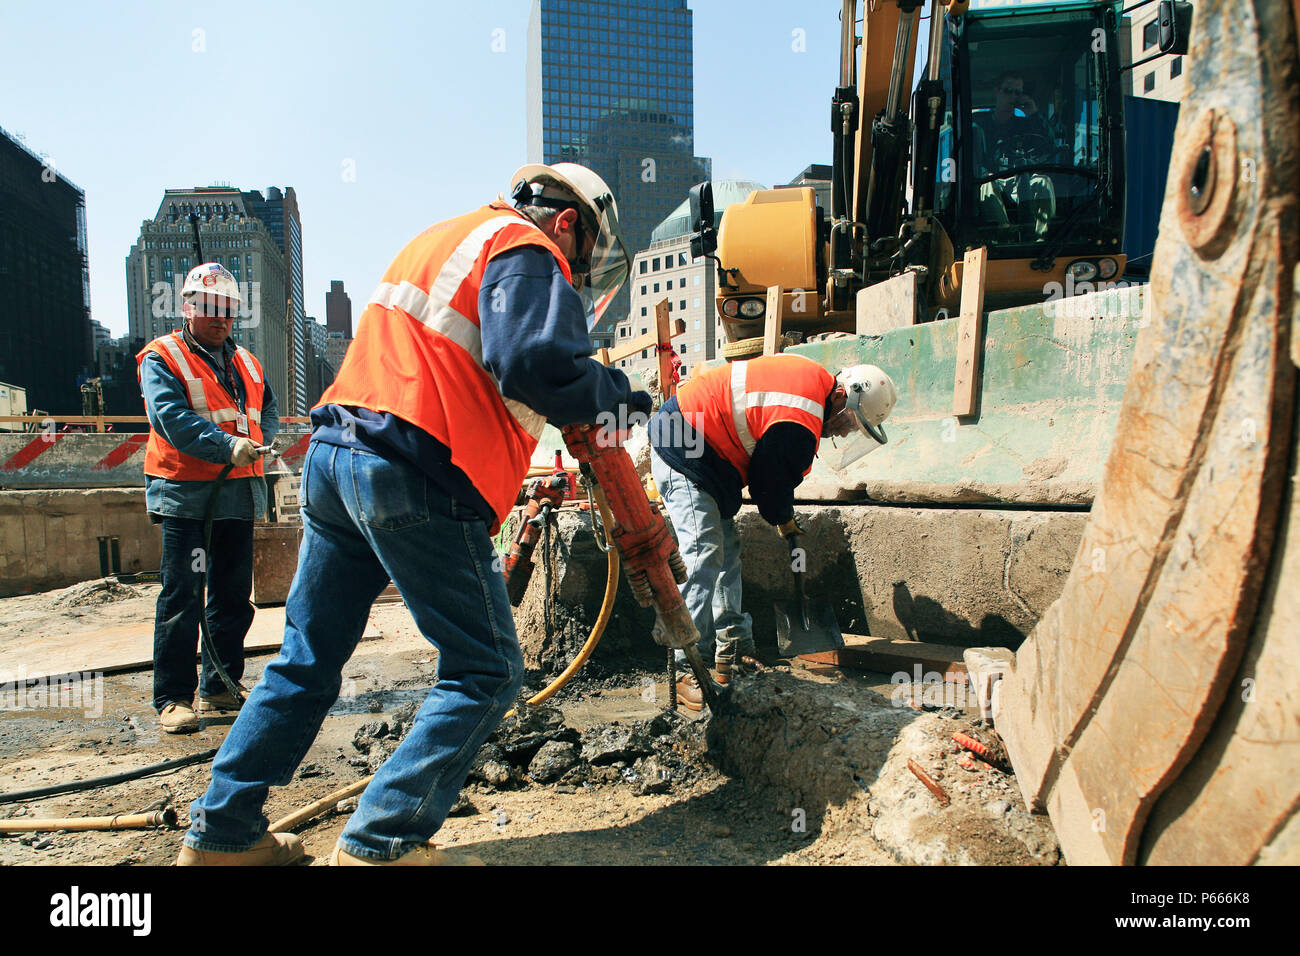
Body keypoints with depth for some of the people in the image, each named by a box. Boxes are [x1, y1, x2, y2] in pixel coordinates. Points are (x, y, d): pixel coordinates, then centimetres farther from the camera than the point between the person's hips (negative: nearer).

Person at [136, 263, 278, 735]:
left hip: (238, 493, 6)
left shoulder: (245, 363, 18)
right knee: (182, 597, -4)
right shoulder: (160, 358, -1)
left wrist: (256, 440, -5)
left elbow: (268, 410, 17)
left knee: (233, 596, 10)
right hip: (185, 493, -6)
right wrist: (226, 444, -29)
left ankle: (219, 688, 21)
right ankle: (172, 698, 4)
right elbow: (171, 417, -16)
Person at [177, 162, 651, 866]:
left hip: (334, 452, 10)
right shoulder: (527, 252, -2)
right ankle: (382, 842, 2)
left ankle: (221, 832, 28)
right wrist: (613, 395, -3)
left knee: (307, 657, 18)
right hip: (415, 478, -9)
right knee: (486, 670, 2)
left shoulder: (447, 236, 27)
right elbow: (537, 362, -20)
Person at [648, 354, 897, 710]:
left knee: (727, 551, 12)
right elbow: (771, 481, -13)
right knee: (704, 556, -17)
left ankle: (731, 652, 21)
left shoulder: (812, 378, 6)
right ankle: (688, 674, -14)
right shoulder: (800, 423, -25)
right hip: (681, 451, -11)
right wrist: (785, 521, 8)